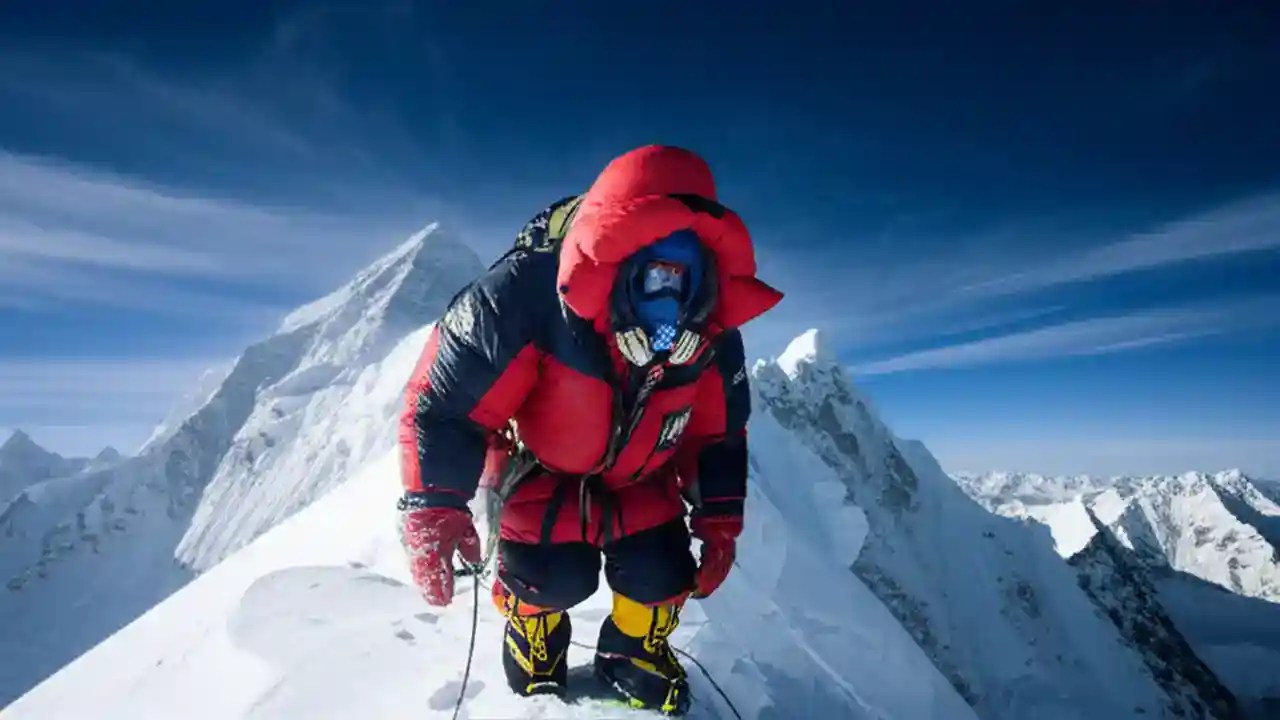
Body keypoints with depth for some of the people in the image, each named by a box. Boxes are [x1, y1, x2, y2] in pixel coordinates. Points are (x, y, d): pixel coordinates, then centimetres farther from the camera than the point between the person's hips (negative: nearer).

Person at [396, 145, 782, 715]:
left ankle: (638, 658, 32)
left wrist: (720, 521, -4)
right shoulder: (523, 295, -39)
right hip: (538, 464, -3)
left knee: (660, 573, -4)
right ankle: (534, 668, 24)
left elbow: (720, 432, -5)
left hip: (638, 474, 4)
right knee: (555, 575, -15)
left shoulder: (712, 333, -23)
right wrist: (433, 507, -34)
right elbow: (445, 400, -28)